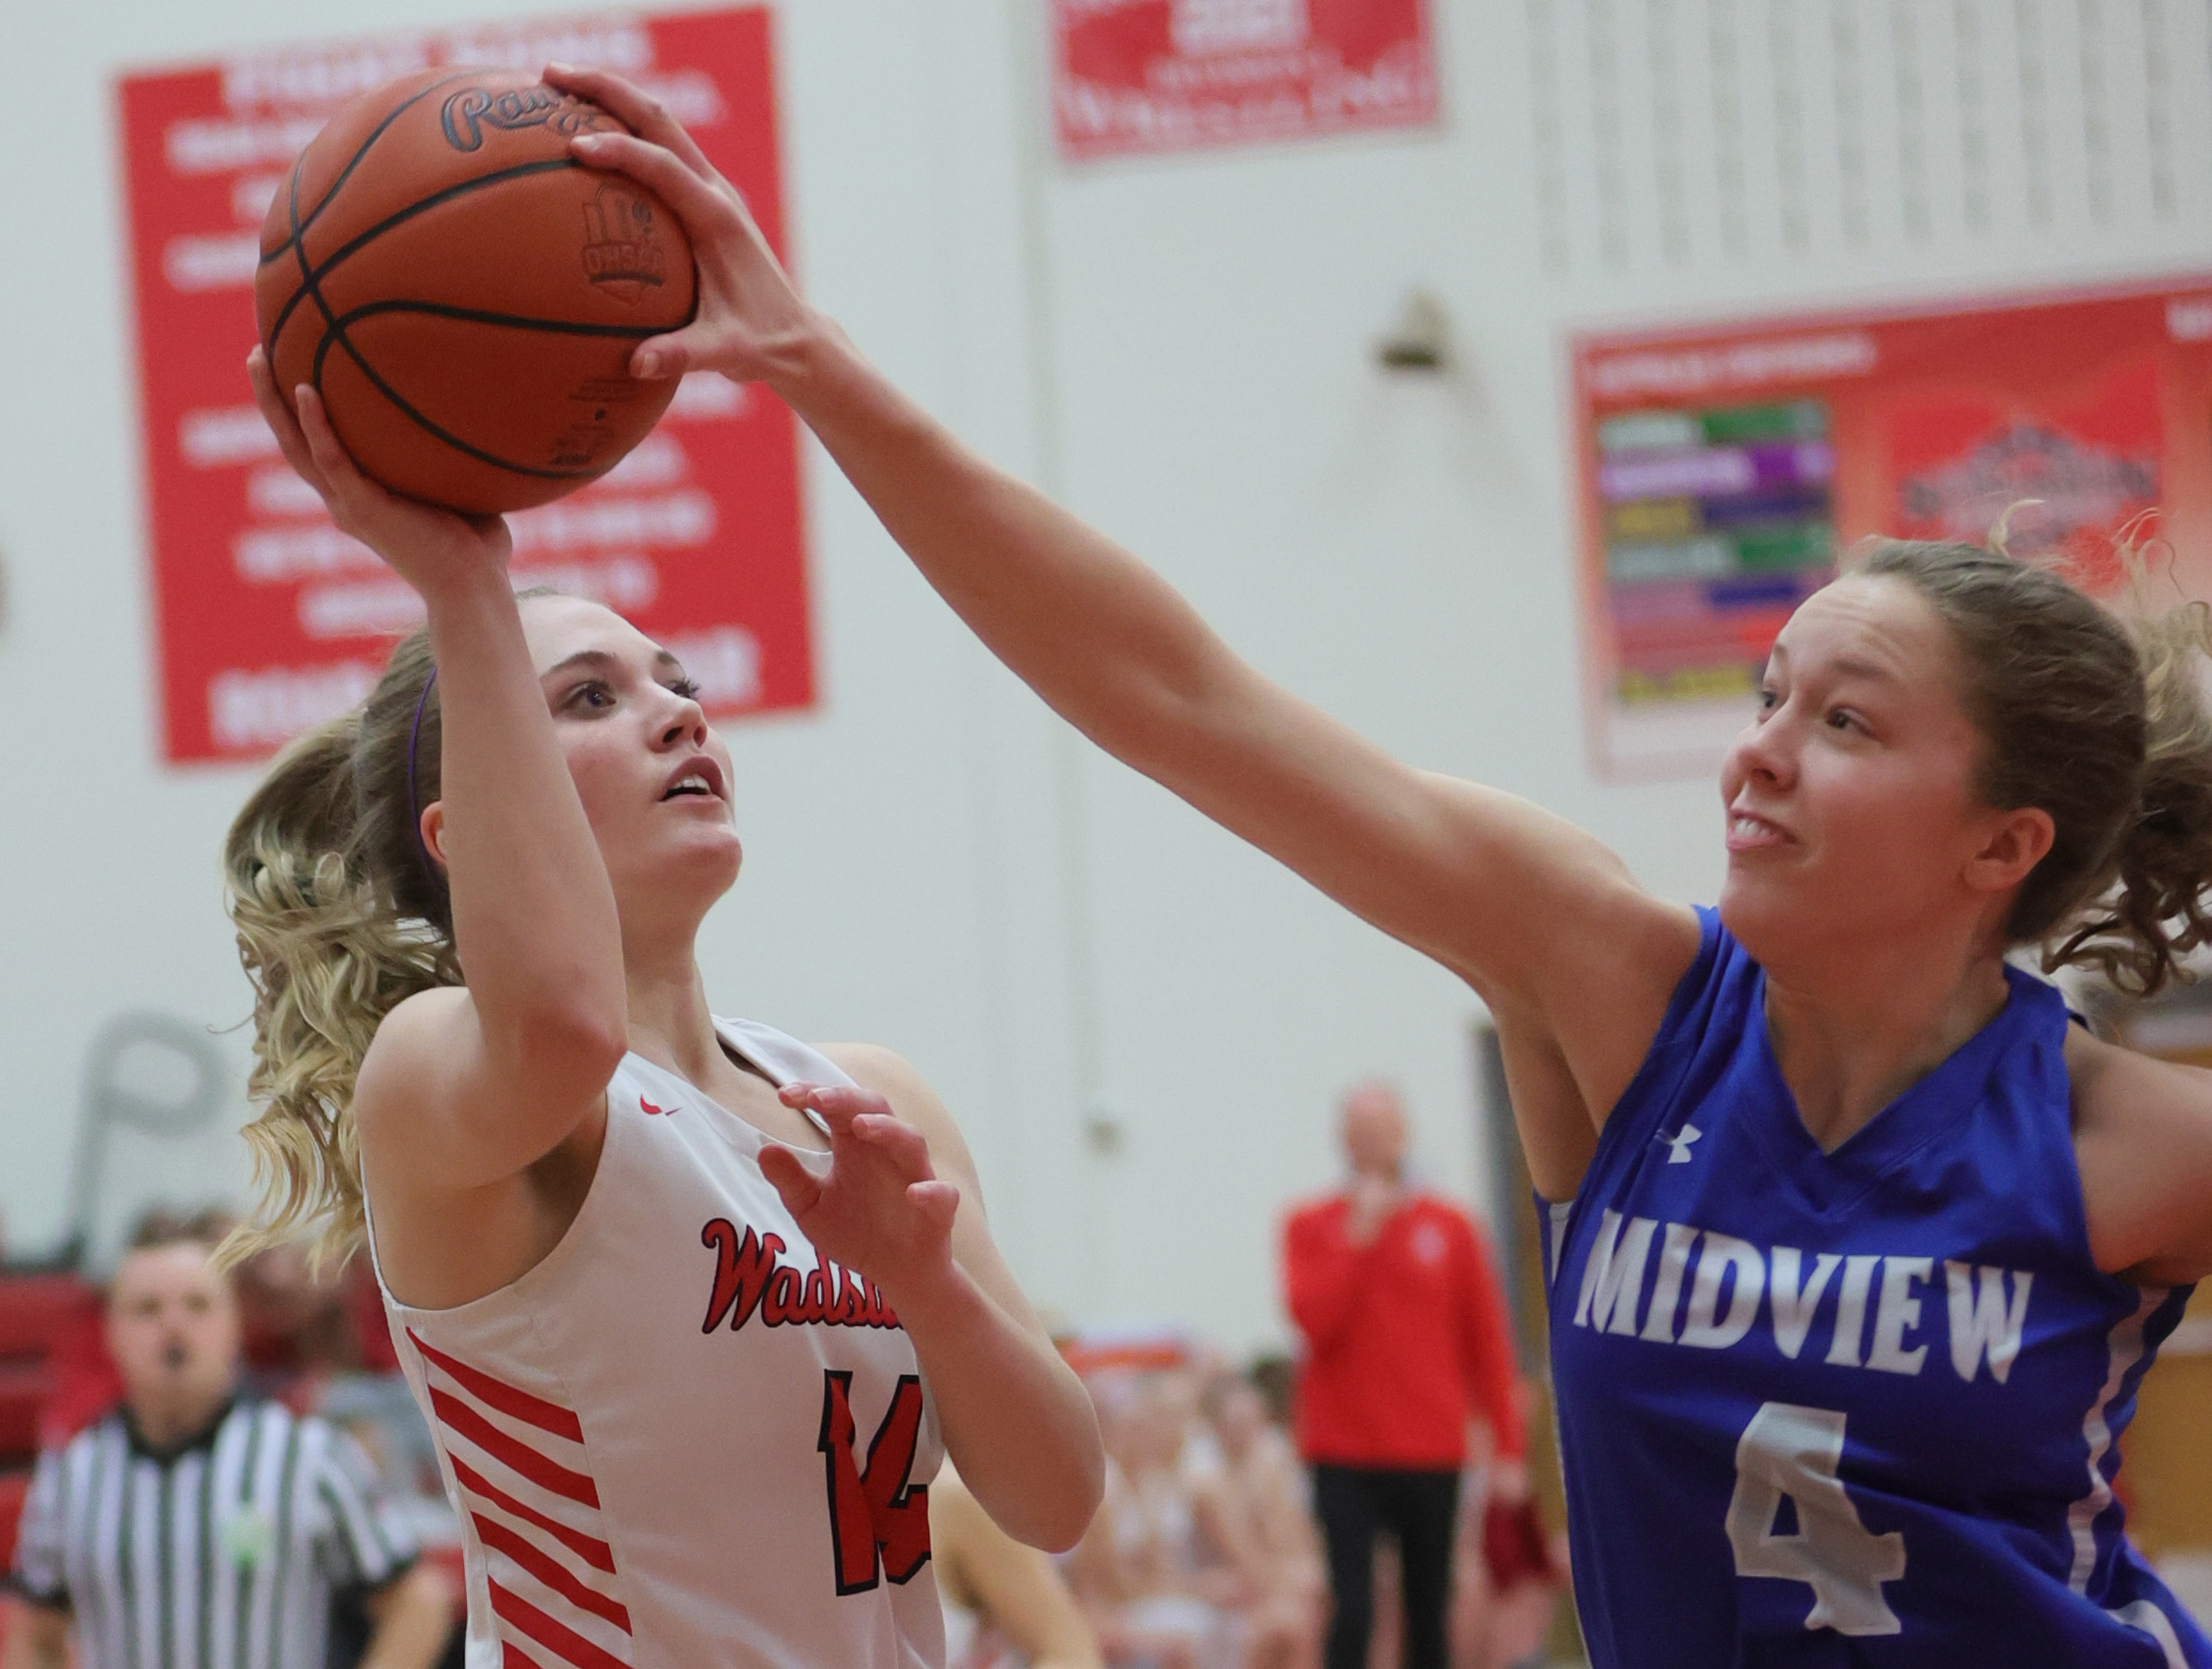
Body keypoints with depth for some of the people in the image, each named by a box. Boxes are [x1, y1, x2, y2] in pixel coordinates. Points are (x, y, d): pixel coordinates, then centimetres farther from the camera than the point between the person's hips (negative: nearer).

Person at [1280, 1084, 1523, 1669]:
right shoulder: (1311, 1228, 4)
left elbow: (1489, 1345, 6)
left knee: (1428, 1613, 7)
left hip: (1432, 1457, 2)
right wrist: (1359, 1237, -13)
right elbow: (1314, 1318, -12)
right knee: (1352, 1611, -10)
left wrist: (1507, 1446, 2)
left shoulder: (1449, 1227, 6)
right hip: (1347, 1460, -2)